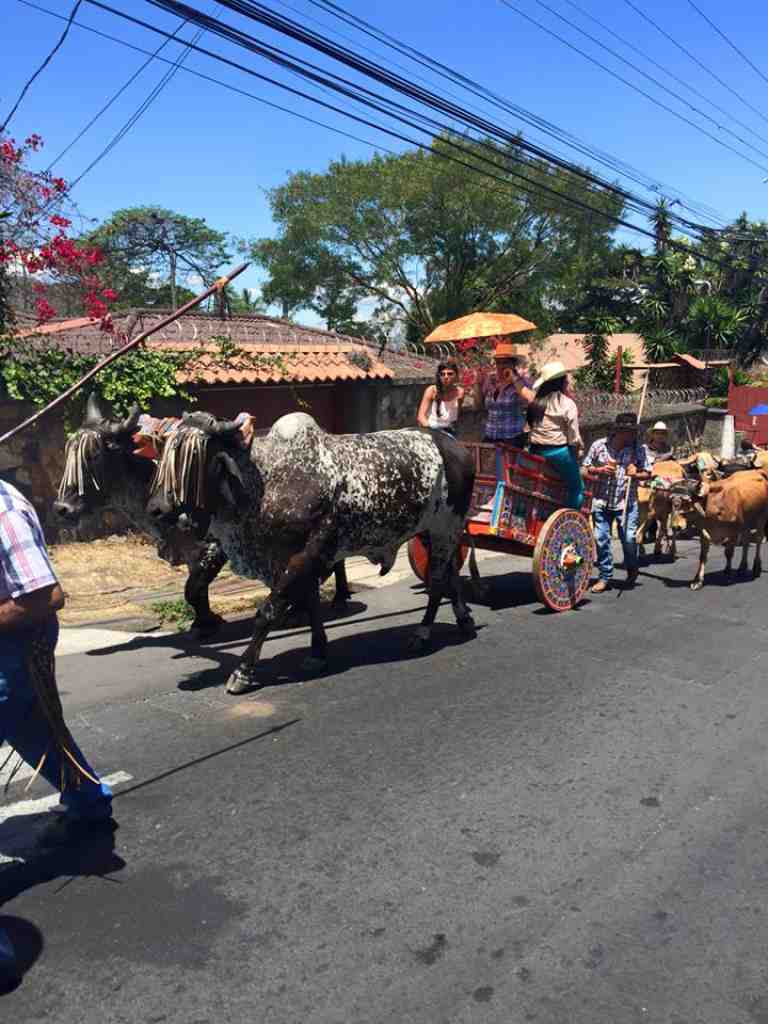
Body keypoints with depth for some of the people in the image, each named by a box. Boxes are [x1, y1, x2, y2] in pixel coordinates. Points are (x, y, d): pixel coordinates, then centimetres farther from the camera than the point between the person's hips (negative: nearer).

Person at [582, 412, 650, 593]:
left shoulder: (639, 448, 1)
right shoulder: (598, 445, 0)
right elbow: (584, 470, 8)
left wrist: (636, 473, -12)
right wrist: (599, 470, -11)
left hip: (626, 502, -1)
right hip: (601, 501, 1)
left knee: (628, 537, -6)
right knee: (601, 538, 2)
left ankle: (631, 570, 24)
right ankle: (605, 576, 18)